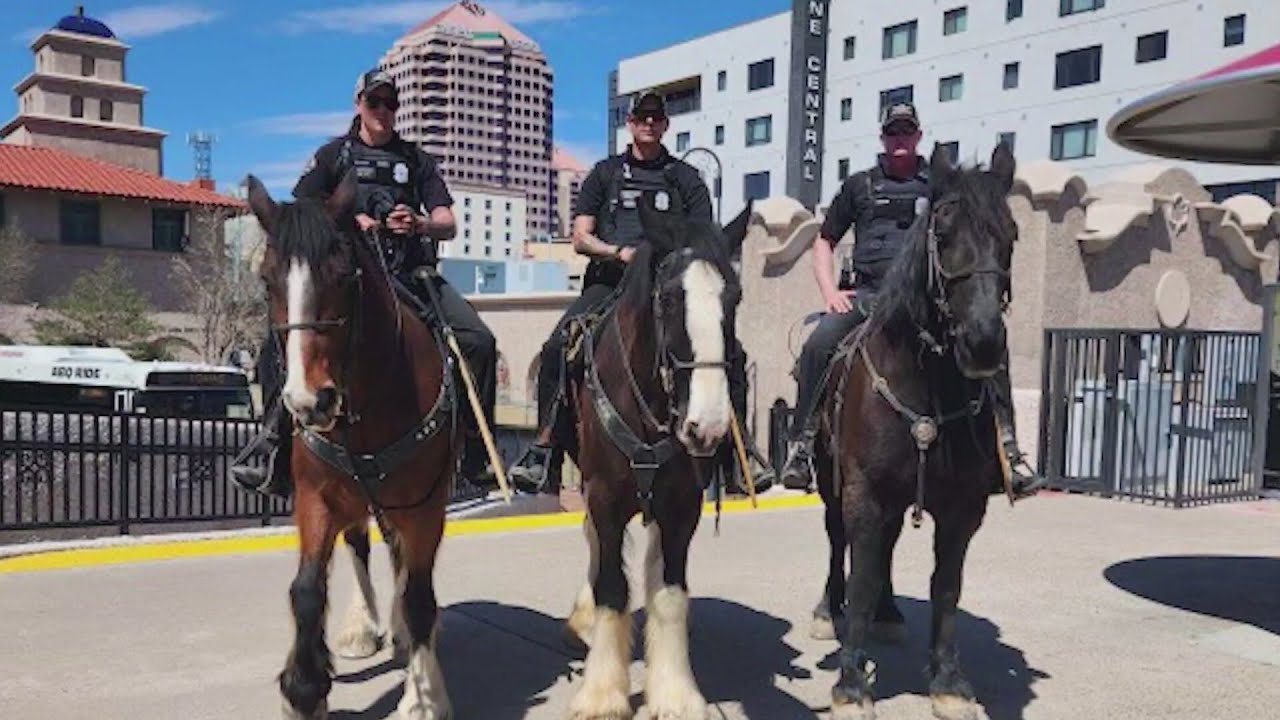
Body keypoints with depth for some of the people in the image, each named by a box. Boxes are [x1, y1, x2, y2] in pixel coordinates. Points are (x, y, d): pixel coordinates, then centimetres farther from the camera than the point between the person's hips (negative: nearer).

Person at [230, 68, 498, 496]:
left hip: (410, 274, 1)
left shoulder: (416, 160, 19)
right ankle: (274, 439, -13)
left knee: (479, 340, -18)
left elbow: (448, 226, 8)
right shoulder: (334, 155, 15)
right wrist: (349, 221, -11)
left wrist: (420, 224, -16)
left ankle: (477, 454, -10)